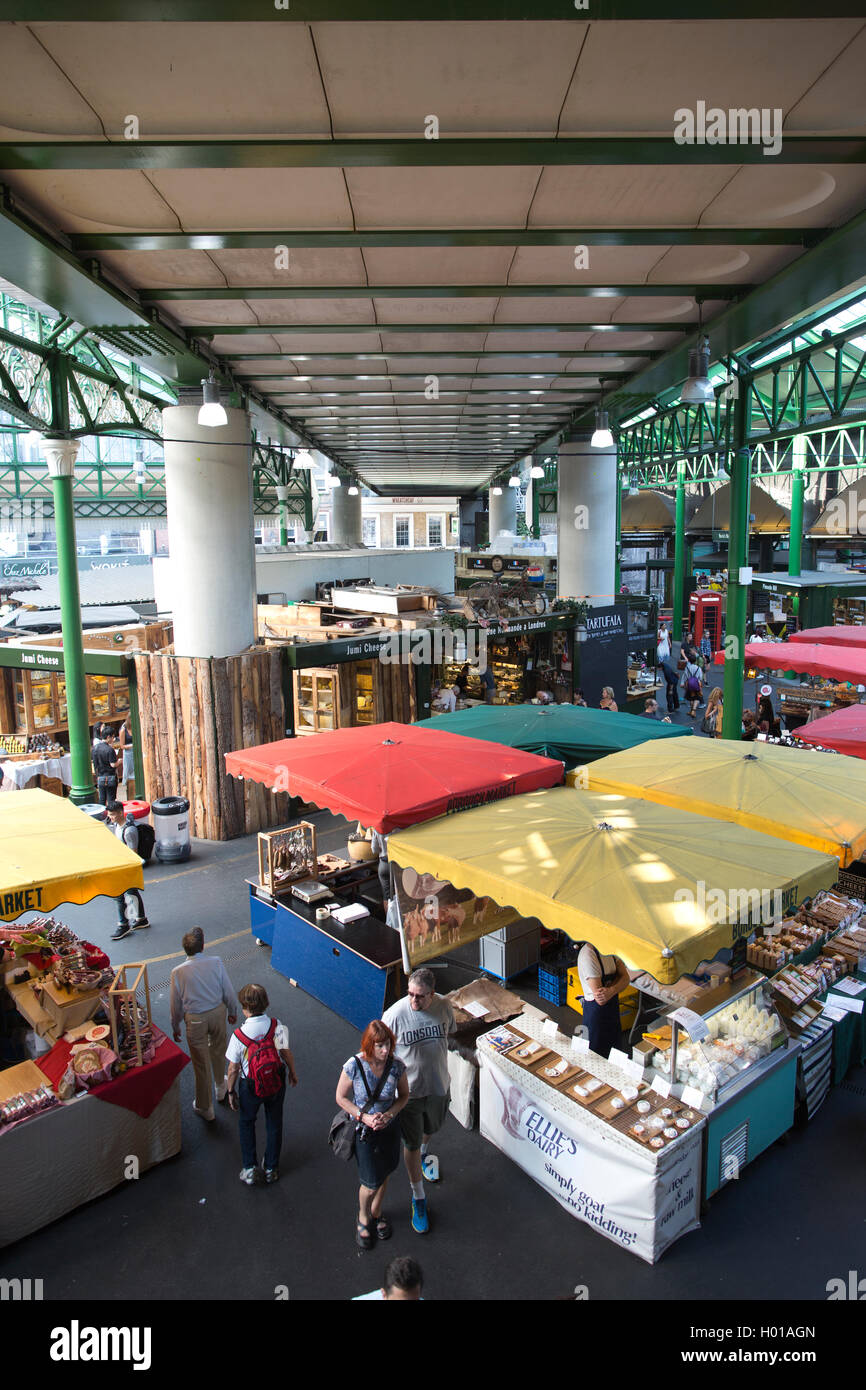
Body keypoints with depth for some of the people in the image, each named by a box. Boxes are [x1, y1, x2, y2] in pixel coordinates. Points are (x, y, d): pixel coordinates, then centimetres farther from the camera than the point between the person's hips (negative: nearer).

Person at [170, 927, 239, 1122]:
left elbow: (175, 1005, -7)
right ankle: (221, 1088, 50)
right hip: (218, 1012, 2)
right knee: (218, 1051, 27)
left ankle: (205, 1107, 30)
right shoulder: (216, 963, -17)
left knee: (201, 1062, 14)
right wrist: (232, 1012, 12)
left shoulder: (178, 972, -19)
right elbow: (228, 992, -6)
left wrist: (175, 1027, 10)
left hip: (195, 1020, -2)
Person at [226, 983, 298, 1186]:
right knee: (274, 1123, 23)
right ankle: (271, 1169, 38)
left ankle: (250, 1169, 31)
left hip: (250, 1087, -2)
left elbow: (233, 1069, -15)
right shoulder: (278, 1026, -22)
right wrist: (293, 1073, 10)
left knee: (246, 1123, 26)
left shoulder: (238, 1035, -26)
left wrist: (231, 1091, 2)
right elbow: (286, 1053, -9)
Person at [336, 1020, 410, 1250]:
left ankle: (376, 1212, 51)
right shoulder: (354, 1066, -26)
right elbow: (341, 1097, -11)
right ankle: (363, 1218, 38)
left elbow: (403, 1095, -2)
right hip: (363, 1131, -3)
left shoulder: (397, 1066, -19)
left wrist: (389, 1114, -18)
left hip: (389, 1128, 3)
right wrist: (364, 1117, -21)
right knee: (371, 1184, 6)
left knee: (383, 1176, 22)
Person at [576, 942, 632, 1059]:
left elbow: (626, 979, -5)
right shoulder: (588, 954, -29)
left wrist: (611, 990, -24)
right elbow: (600, 1000, -27)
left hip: (613, 1005, 7)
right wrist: (616, 980, -14)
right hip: (596, 1011, -7)